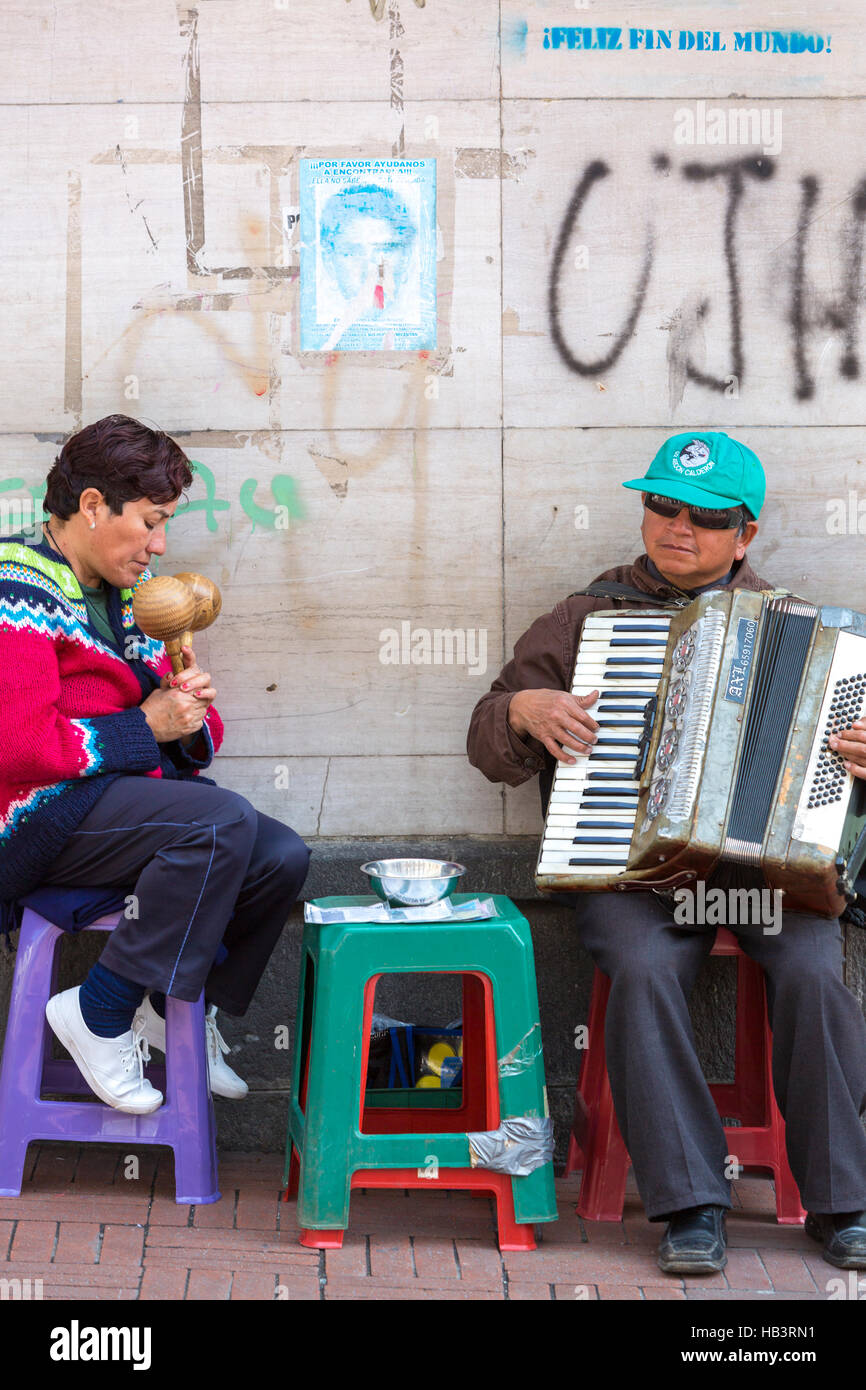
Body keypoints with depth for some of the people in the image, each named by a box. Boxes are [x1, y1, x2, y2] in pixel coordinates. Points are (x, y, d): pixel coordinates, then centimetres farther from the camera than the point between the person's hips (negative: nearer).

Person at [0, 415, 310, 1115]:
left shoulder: (126, 596, 17)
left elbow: (192, 736, 22)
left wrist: (193, 709, -3)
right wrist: (144, 729, -15)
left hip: (128, 791, 9)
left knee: (281, 857, -5)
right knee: (224, 820, -28)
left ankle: (180, 1010, 13)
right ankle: (102, 1014, -18)